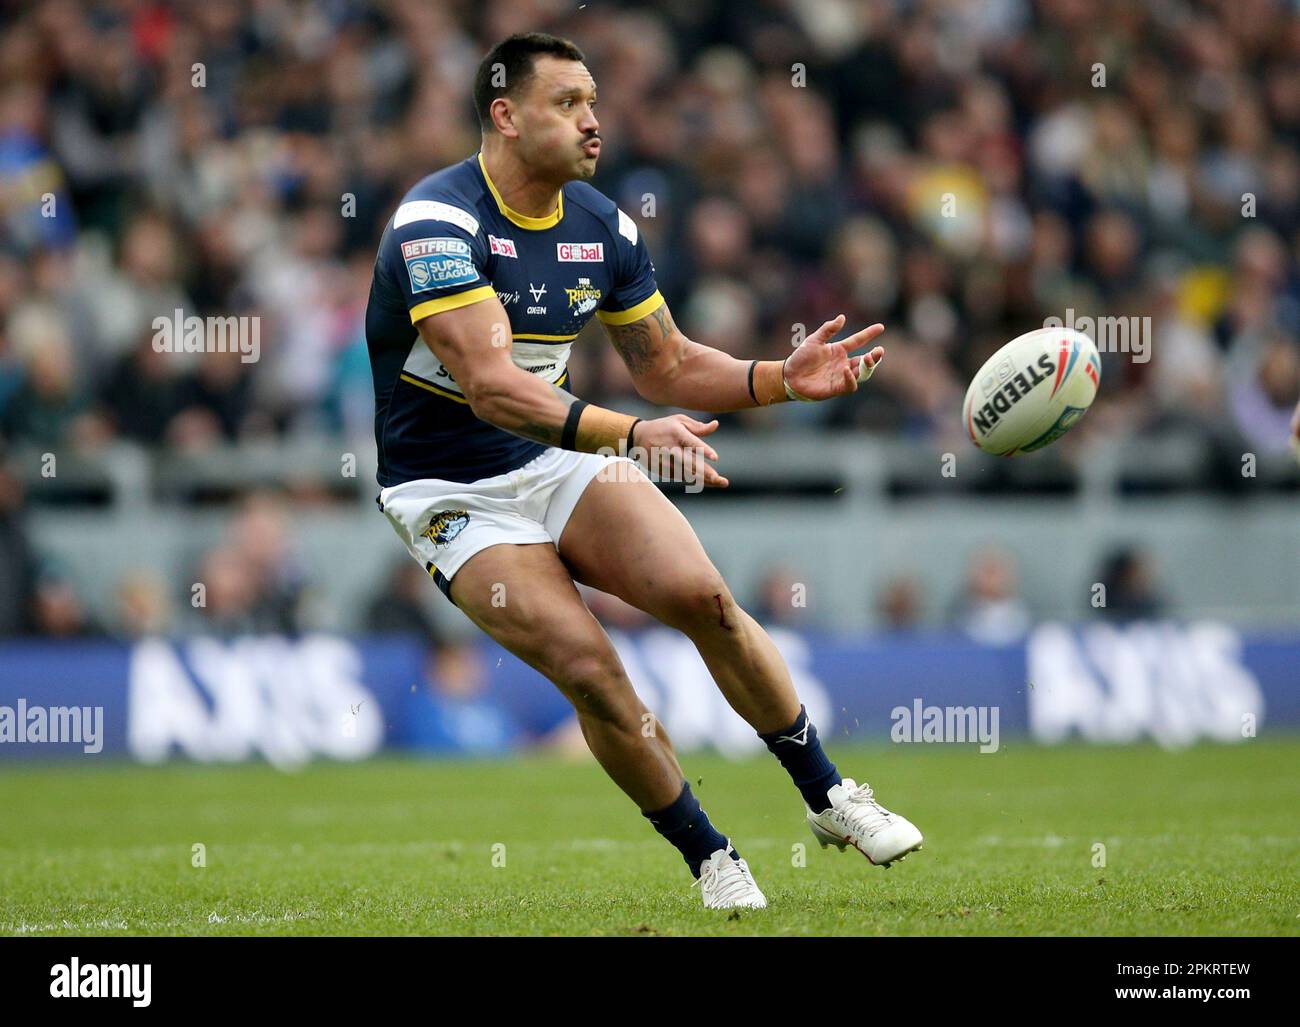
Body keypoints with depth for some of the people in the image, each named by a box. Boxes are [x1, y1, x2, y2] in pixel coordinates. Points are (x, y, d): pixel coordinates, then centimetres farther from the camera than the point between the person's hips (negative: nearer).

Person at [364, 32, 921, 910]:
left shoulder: (603, 227, -1)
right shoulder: (438, 221, -23)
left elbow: (669, 366, 10)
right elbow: (491, 386, -33)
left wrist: (782, 379, -7)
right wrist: (631, 434, -44)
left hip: (562, 456, 5)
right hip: (454, 496, -5)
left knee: (702, 596, -16)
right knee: (589, 670, -20)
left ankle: (829, 796, 1)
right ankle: (708, 858, -2)